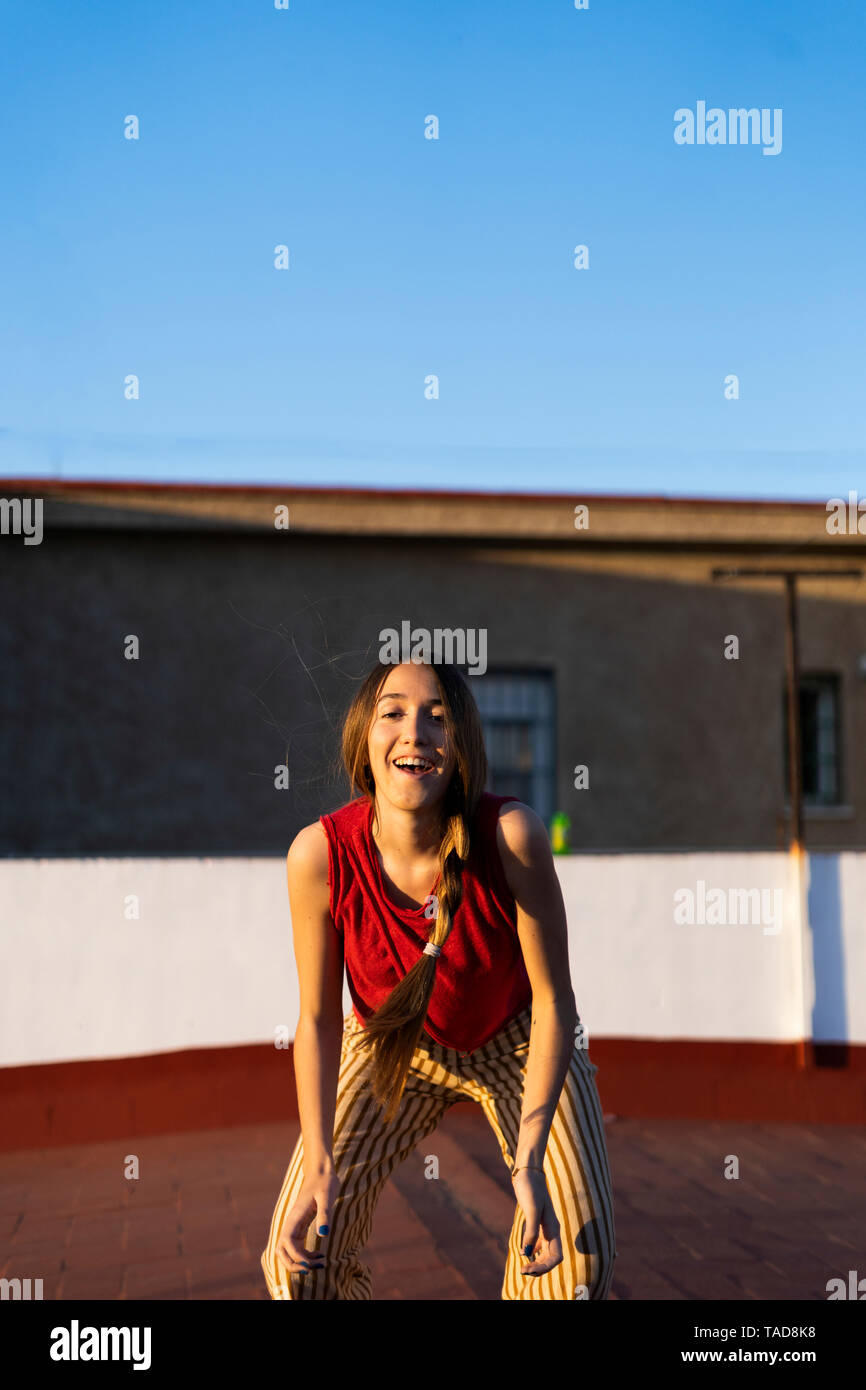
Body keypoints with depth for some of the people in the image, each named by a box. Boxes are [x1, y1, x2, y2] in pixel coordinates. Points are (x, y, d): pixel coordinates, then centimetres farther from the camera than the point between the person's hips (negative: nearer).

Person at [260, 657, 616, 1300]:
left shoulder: (511, 834, -32)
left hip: (517, 1043, -1)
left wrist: (529, 1162, -29)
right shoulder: (318, 854, -28)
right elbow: (318, 1018, -15)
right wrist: (320, 1164, -22)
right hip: (391, 1046, 1)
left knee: (579, 1248, -13)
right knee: (299, 1252, -7)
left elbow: (553, 1001, -23)